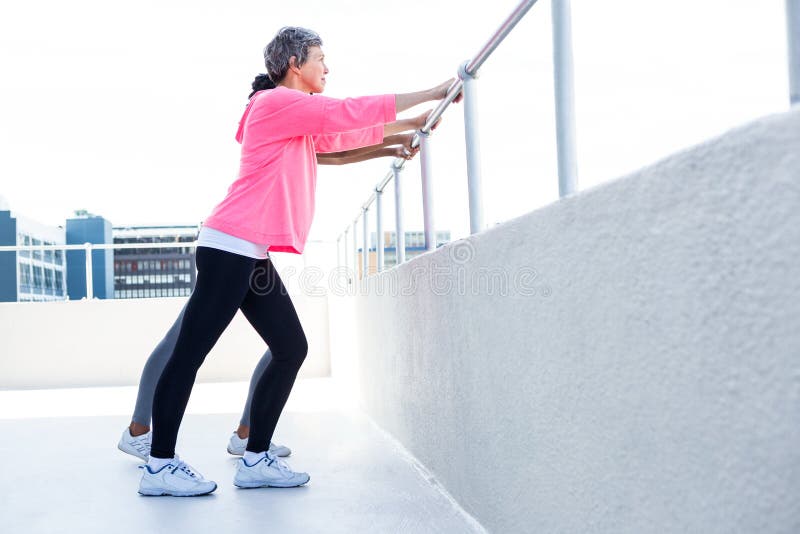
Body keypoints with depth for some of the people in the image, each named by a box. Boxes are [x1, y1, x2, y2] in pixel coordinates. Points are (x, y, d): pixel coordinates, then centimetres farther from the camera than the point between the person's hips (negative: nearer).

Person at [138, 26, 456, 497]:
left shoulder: (298, 119, 23)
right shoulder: (279, 101, -5)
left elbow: (344, 137, 32)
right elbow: (352, 113, -9)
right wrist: (433, 93, -3)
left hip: (250, 254, 10)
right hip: (231, 247, -10)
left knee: (291, 348, 6)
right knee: (190, 352, -7)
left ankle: (256, 459, 8)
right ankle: (160, 465, -2)